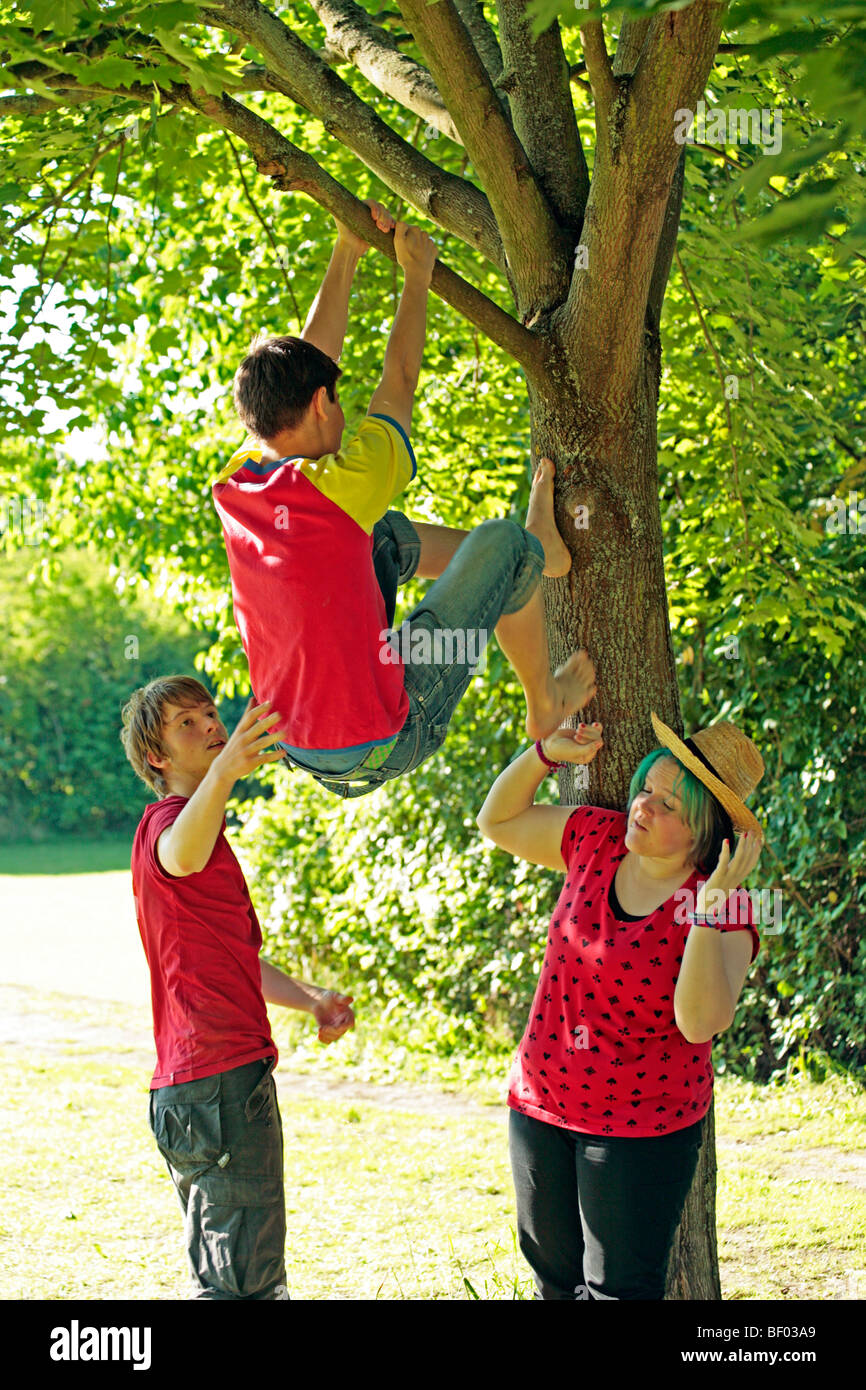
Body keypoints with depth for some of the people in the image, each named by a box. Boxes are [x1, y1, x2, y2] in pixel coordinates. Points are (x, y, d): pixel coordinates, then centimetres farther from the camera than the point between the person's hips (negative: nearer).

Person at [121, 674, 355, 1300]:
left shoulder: (208, 833, 23)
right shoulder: (166, 822, -9)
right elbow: (182, 857, -37)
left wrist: (309, 998, 15)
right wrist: (224, 771, -56)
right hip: (220, 1079, -10)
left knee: (229, 1276, 16)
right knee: (245, 1279, -13)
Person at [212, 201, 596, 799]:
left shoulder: (235, 487, -3)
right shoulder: (335, 489, -22)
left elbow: (308, 363, 9)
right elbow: (399, 384, -4)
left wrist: (346, 256, 16)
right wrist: (417, 272, 10)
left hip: (300, 743, 7)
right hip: (385, 742, -7)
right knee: (502, 543, 4)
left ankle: (537, 553, 43)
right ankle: (545, 701, 27)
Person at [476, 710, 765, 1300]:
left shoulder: (724, 912, -18)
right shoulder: (597, 840, -3)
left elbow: (701, 1023, -30)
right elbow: (498, 821, 11)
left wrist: (710, 908, -34)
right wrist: (547, 753, -5)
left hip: (643, 1127, -5)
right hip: (541, 1107, 5)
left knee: (619, 1286, -1)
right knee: (556, 1277, 18)